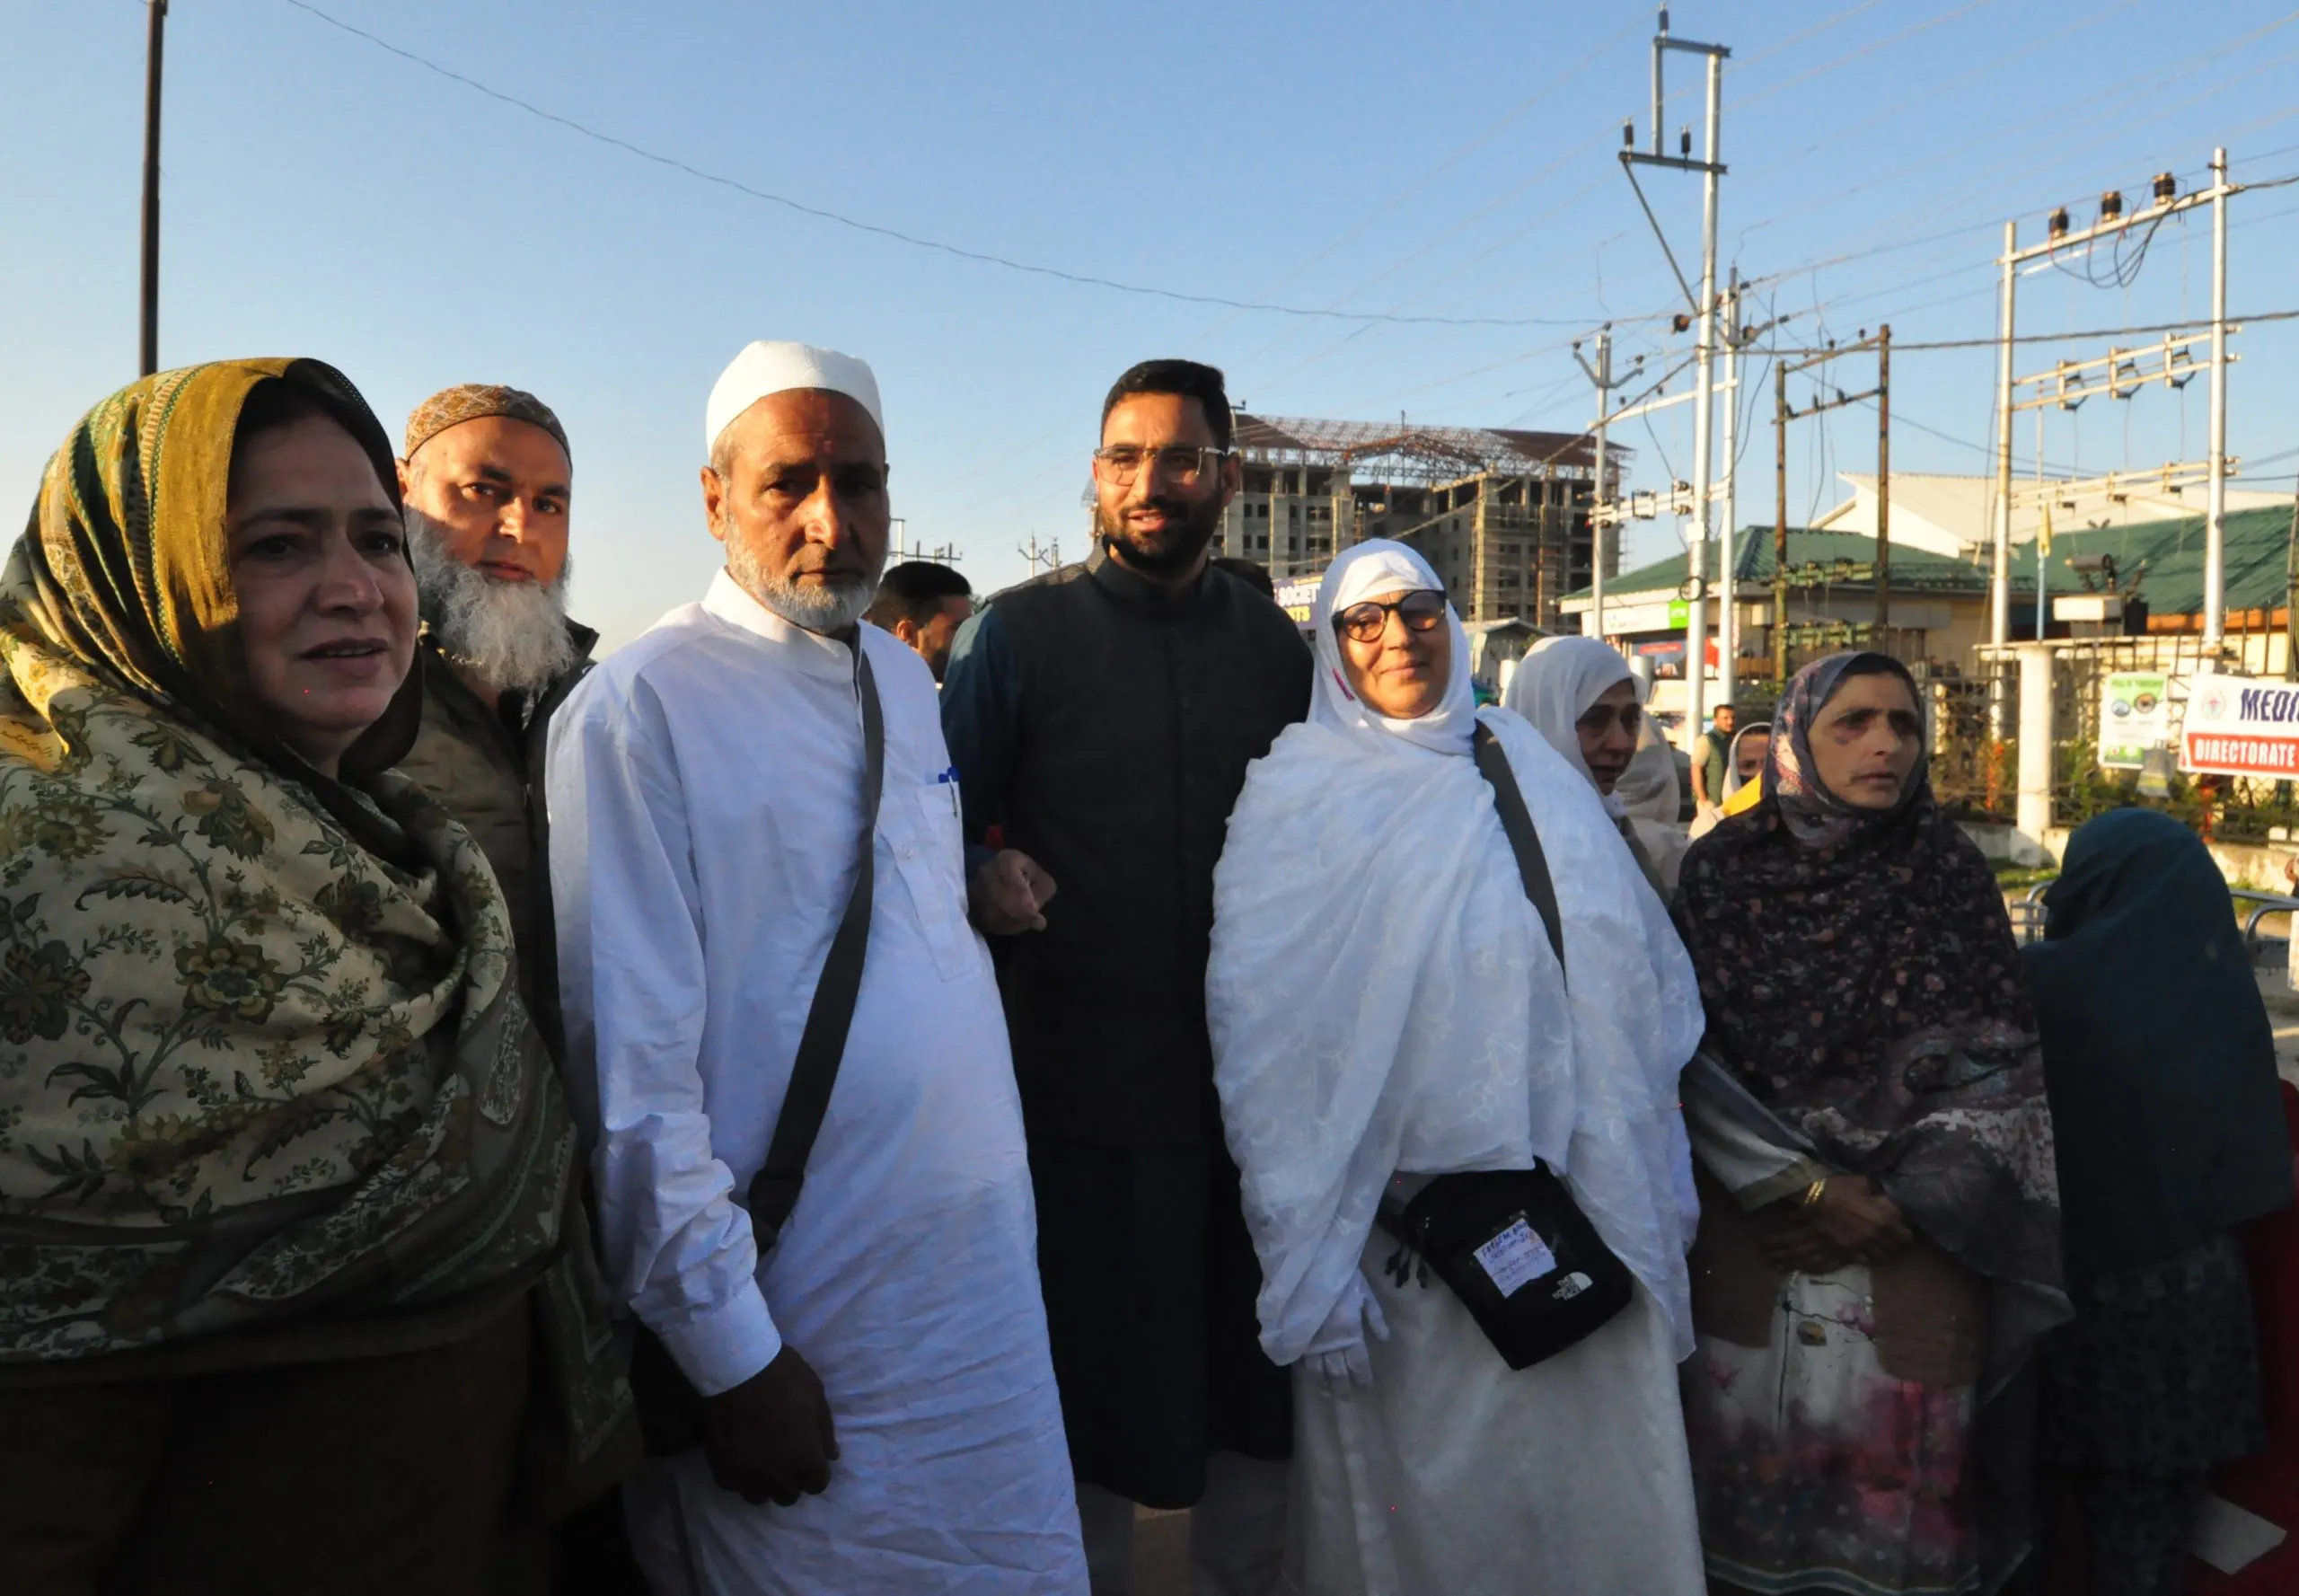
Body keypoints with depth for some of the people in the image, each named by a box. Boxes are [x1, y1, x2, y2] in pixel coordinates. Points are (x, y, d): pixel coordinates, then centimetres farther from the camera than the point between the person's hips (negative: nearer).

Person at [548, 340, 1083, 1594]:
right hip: (803, 1337, -7)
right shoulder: (643, 705, -15)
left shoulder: (906, 681, 8)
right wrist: (730, 1356, -15)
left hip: (986, 1289, 7)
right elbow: (631, 1069, -17)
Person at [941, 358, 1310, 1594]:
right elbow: (945, 825, -1)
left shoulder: (1277, 645, 8)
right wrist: (986, 878, -21)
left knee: (1256, 1395, 15)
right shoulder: (1018, 634, -2)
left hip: (1255, 1082, 3)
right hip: (1082, 1086, -3)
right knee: (1094, 1398, 9)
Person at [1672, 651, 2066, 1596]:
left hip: (1916, 1238, 0)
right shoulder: (1722, 869, -3)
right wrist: (1807, 1187, -9)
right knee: (1754, 1461, 8)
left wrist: (1901, 1200, -7)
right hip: (1753, 1230, 0)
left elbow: (1998, 1067, 0)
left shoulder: (1947, 873, -1)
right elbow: (1690, 1057, -4)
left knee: (1897, 1481, 5)